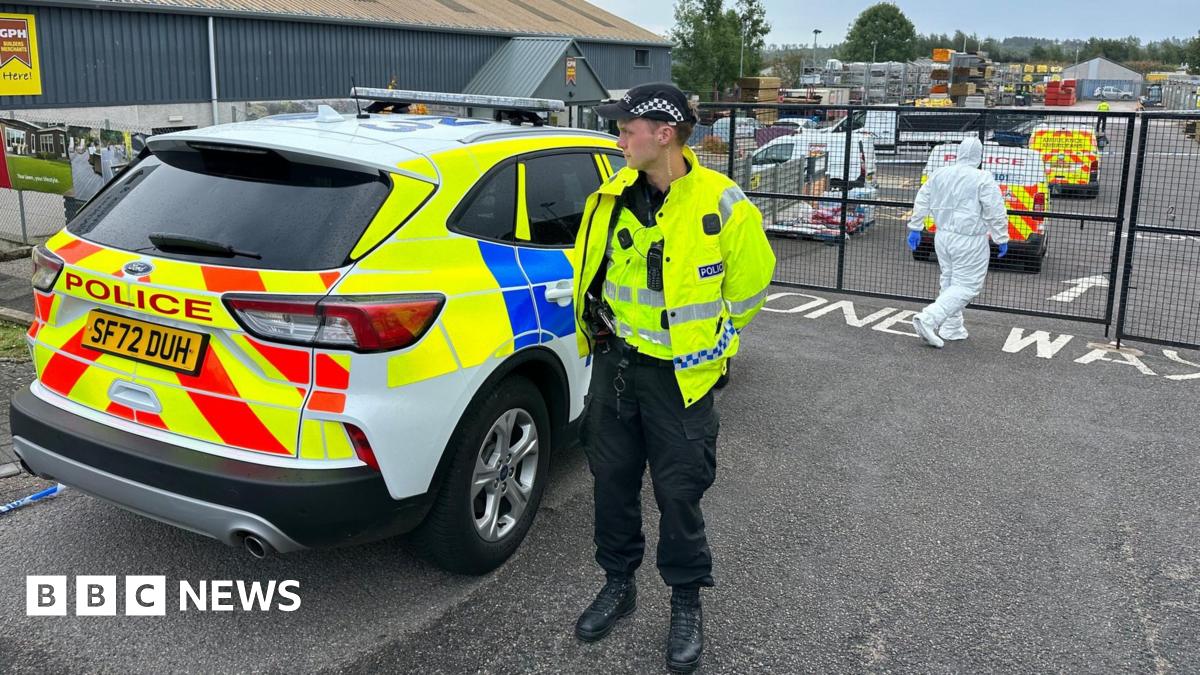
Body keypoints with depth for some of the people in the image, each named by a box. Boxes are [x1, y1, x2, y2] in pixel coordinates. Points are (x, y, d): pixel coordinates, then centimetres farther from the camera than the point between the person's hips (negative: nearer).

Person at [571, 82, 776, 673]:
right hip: (613, 364, 5)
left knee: (679, 492, 5)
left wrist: (701, 340, 4)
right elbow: (588, 264, 17)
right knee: (612, 480, 14)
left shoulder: (720, 202, -13)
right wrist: (598, 325, 14)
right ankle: (618, 584, 35)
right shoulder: (611, 197, 0)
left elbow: (748, 284, -2)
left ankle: (686, 604, 26)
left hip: (679, 375, -4)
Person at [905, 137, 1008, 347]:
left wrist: (915, 228, 21)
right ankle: (928, 319, -15)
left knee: (950, 282, 18)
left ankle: (951, 328, 22)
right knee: (967, 286, -1)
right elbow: (996, 213, -11)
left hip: (943, 236, 7)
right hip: (969, 242, -7)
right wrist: (1001, 239, -1)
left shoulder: (940, 174, 5)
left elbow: (922, 202, 12)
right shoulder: (983, 179, -13)